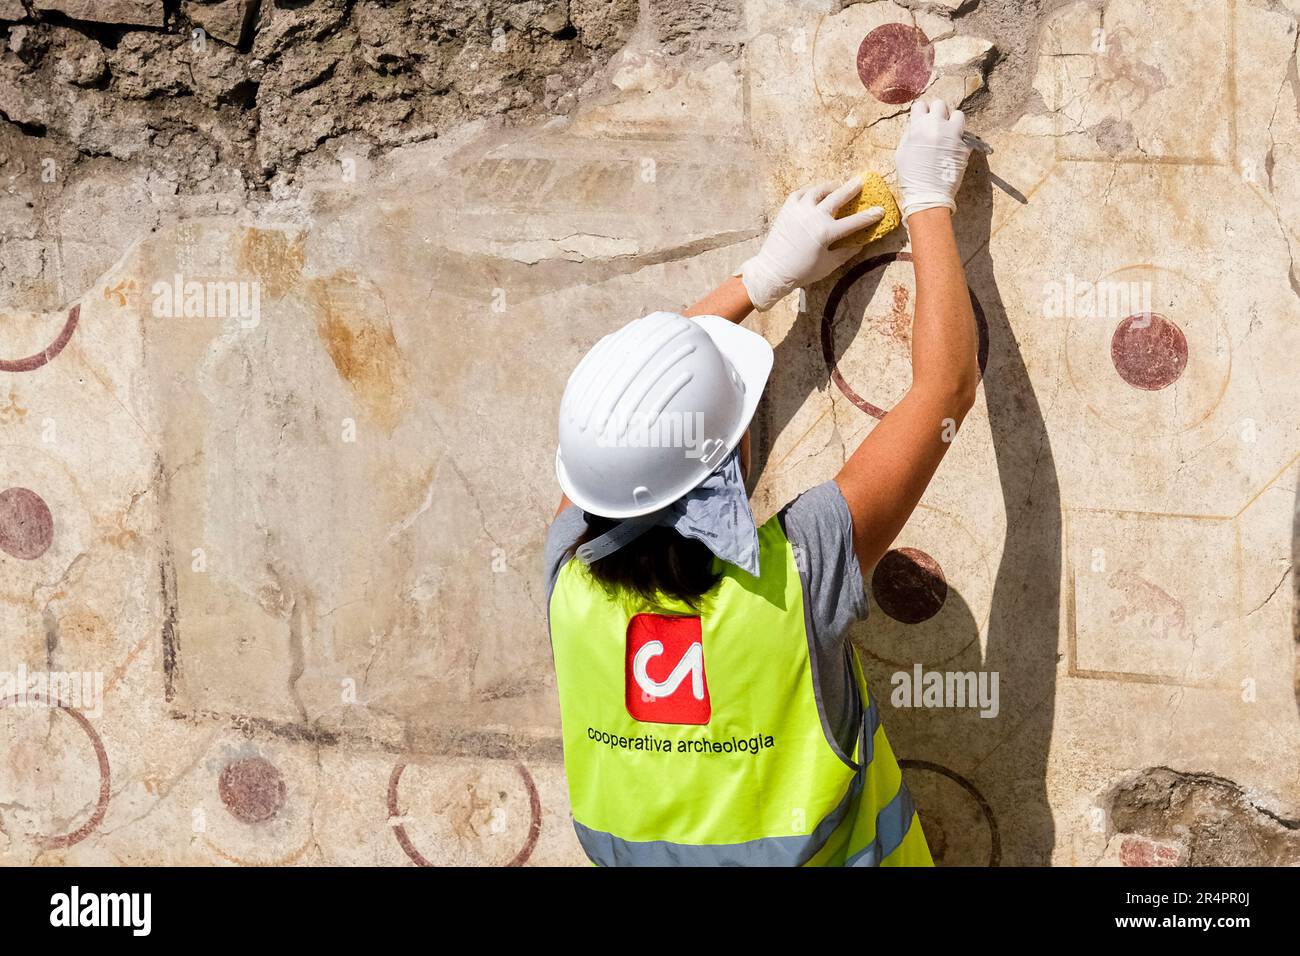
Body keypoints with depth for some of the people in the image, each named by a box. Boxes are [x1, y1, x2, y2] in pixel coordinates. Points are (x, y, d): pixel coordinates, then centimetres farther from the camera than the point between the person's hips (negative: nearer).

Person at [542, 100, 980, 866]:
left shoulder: (571, 580, -19)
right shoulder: (794, 574, -27)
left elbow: (612, 403, -1)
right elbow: (946, 384, -18)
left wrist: (768, 275, 6)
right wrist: (928, 200, -7)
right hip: (820, 854, -2)